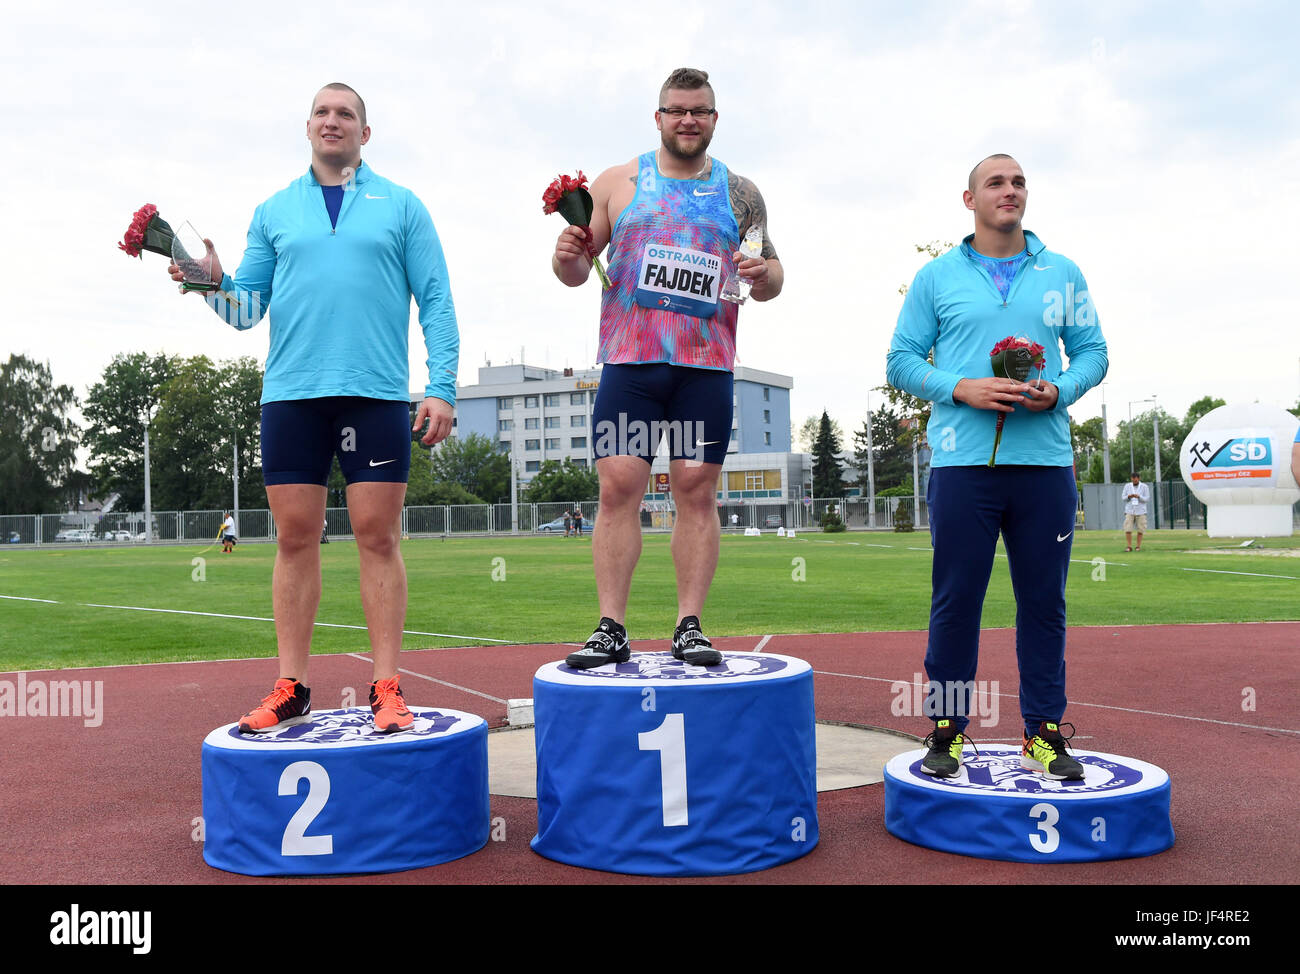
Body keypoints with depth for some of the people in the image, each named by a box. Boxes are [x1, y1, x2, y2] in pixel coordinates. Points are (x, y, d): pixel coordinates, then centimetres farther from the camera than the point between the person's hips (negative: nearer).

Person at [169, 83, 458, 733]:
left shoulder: (400, 206, 11)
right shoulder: (274, 212, 18)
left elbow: (436, 303, 5)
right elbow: (249, 309, 14)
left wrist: (441, 387, -7)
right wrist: (215, 283, -8)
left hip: (376, 393, -2)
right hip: (290, 393, 2)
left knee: (377, 537, -3)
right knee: (295, 539, 3)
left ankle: (386, 689, 2)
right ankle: (290, 690, 10)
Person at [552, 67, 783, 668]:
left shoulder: (740, 194, 14)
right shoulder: (618, 184, 12)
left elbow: (772, 278, 17)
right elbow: (575, 271, 12)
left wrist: (764, 274, -6)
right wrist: (568, 256, -10)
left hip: (706, 366, 1)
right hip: (629, 361, -1)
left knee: (697, 490, -1)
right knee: (617, 488, -7)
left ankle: (690, 626, 5)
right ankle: (611, 629, -1)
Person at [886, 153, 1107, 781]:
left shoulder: (1062, 274, 13)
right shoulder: (936, 277, 8)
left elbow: (1092, 352, 13)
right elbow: (901, 361, 5)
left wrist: (1058, 391, -8)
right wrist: (961, 388, -11)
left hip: (1046, 463, 2)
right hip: (963, 463, -2)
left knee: (1044, 602, 6)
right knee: (955, 600, 1)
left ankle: (1044, 731, 16)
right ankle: (947, 728, 12)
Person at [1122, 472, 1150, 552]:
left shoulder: (1145, 487, 0)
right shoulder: (1127, 486, 7)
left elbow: (1147, 499, -4)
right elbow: (1123, 498, 7)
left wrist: (1138, 496, -22)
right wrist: (1129, 496, -16)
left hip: (1141, 511, -1)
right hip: (1129, 511, 1)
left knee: (1140, 530, 0)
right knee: (1128, 530, -8)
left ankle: (1138, 546, 10)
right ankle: (1129, 547, -1)